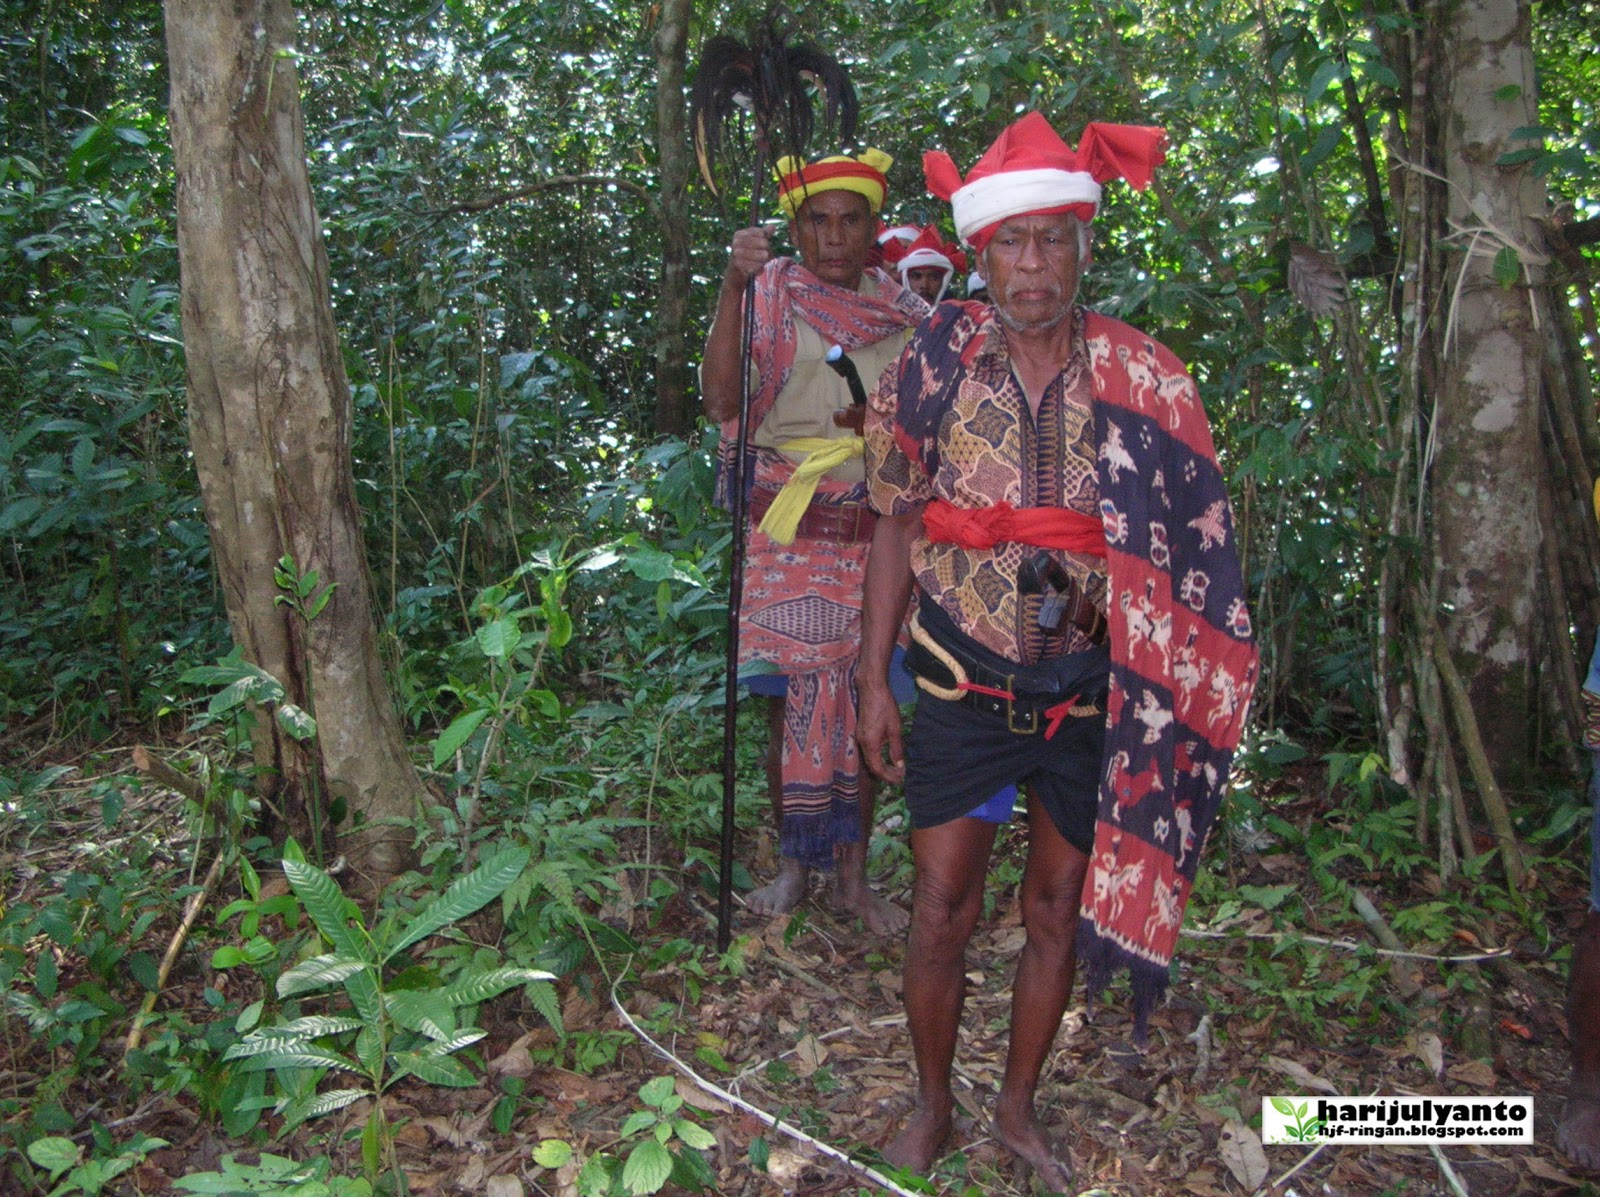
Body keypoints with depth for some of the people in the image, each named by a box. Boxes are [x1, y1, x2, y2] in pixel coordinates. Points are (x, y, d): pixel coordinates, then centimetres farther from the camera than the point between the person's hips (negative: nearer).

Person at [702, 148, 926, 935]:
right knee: (797, 691, 1)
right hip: (789, 529, -2)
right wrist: (732, 287, -23)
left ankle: (853, 874, 19)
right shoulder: (774, 294, 0)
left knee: (864, 696, 6)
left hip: (876, 532, 3)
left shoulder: (906, 313, 8)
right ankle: (796, 862, 19)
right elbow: (722, 400, -15)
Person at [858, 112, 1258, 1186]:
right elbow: (897, 526, 0)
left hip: (1094, 685, 1)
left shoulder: (1143, 380, -4)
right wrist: (873, 682, -2)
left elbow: (1187, 550, 1)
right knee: (941, 911, 5)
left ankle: (1020, 1107, 37)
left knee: (1060, 909, 13)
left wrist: (1176, 695, -4)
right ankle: (934, 1105, 31)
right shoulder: (937, 359, -4)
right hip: (965, 679, 0)